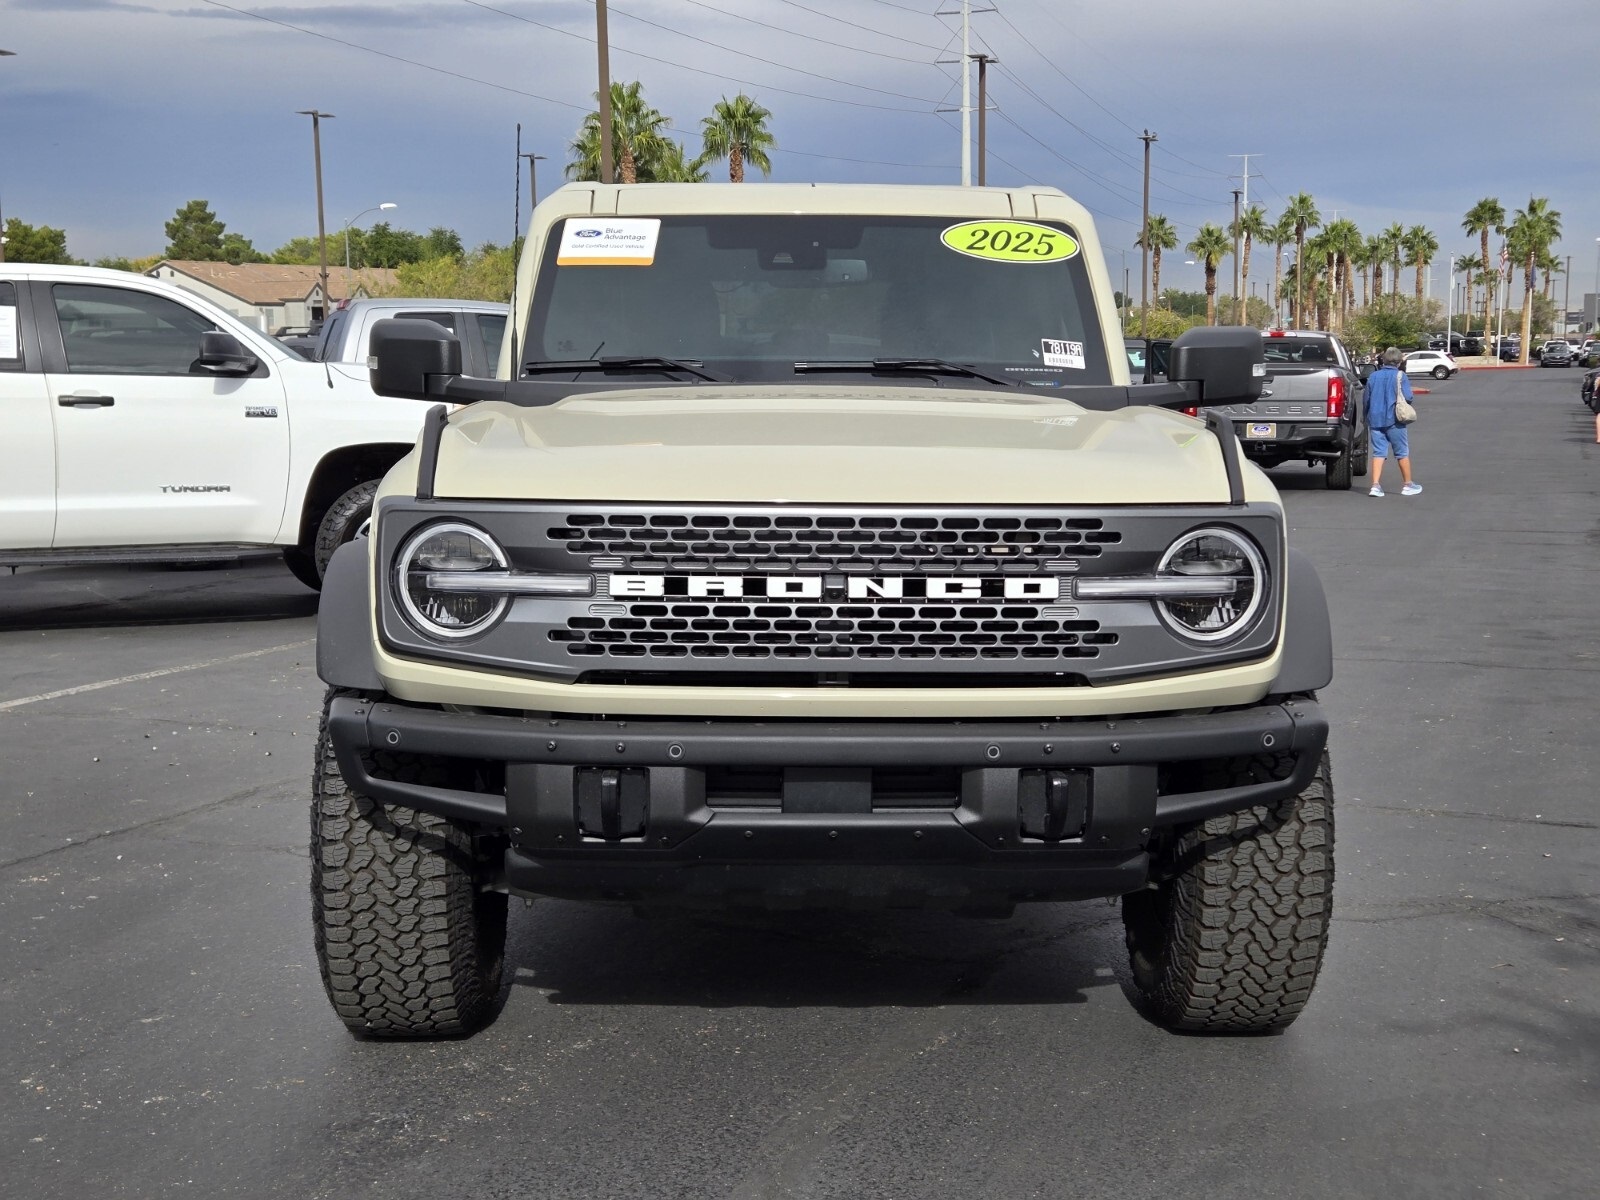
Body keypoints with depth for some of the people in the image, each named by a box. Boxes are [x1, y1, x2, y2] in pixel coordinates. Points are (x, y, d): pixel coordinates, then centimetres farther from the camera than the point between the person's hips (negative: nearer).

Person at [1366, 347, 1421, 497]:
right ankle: (1408, 485, 16)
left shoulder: (1373, 376, 6)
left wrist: (1367, 419, 22)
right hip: (1394, 420, -3)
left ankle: (1375, 485, -8)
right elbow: (1408, 397, -11)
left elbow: (1367, 399, 11)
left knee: (1378, 453, 3)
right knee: (1403, 453, 8)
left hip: (1375, 420, 3)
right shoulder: (1400, 376, -7)